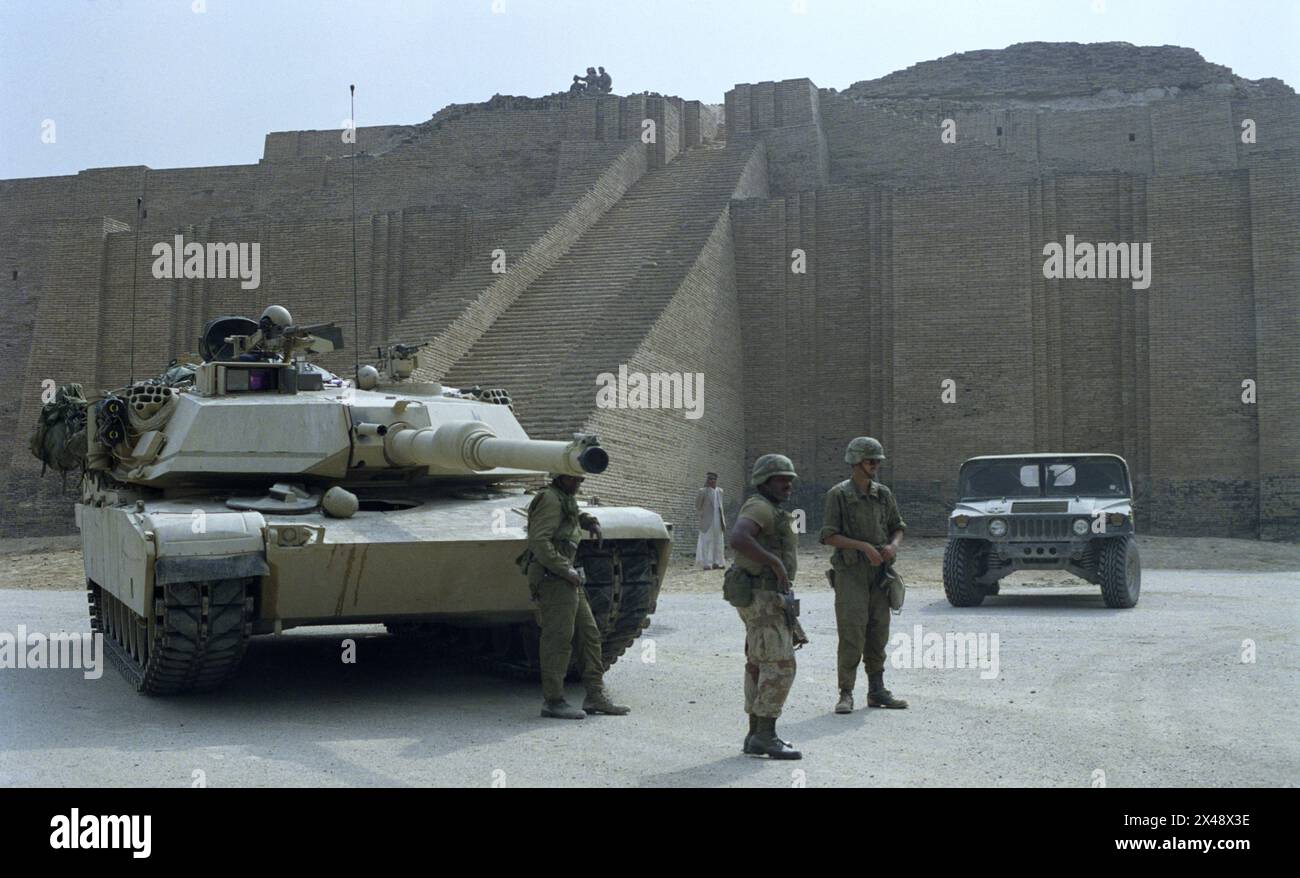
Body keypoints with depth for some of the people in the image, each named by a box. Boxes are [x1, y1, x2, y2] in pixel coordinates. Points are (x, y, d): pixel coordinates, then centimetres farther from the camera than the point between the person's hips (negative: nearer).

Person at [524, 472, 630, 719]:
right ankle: (552, 701, -2)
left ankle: (595, 696, 12)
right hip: (552, 576, -10)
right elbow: (539, 541, -21)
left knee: (589, 634, 9)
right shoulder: (549, 499, -11)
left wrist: (590, 521, 24)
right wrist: (566, 570, -20)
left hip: (567, 579, 10)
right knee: (558, 638, -8)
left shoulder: (566, 500, 19)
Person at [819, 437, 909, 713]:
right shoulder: (839, 495, -6)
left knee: (878, 633, 8)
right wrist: (864, 547, -19)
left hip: (879, 572, 5)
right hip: (850, 572, -5)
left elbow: (898, 527, 16)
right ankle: (846, 694, -5)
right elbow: (829, 536, -10)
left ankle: (877, 691, 17)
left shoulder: (884, 494, 9)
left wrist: (893, 545, -6)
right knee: (851, 633, -10)